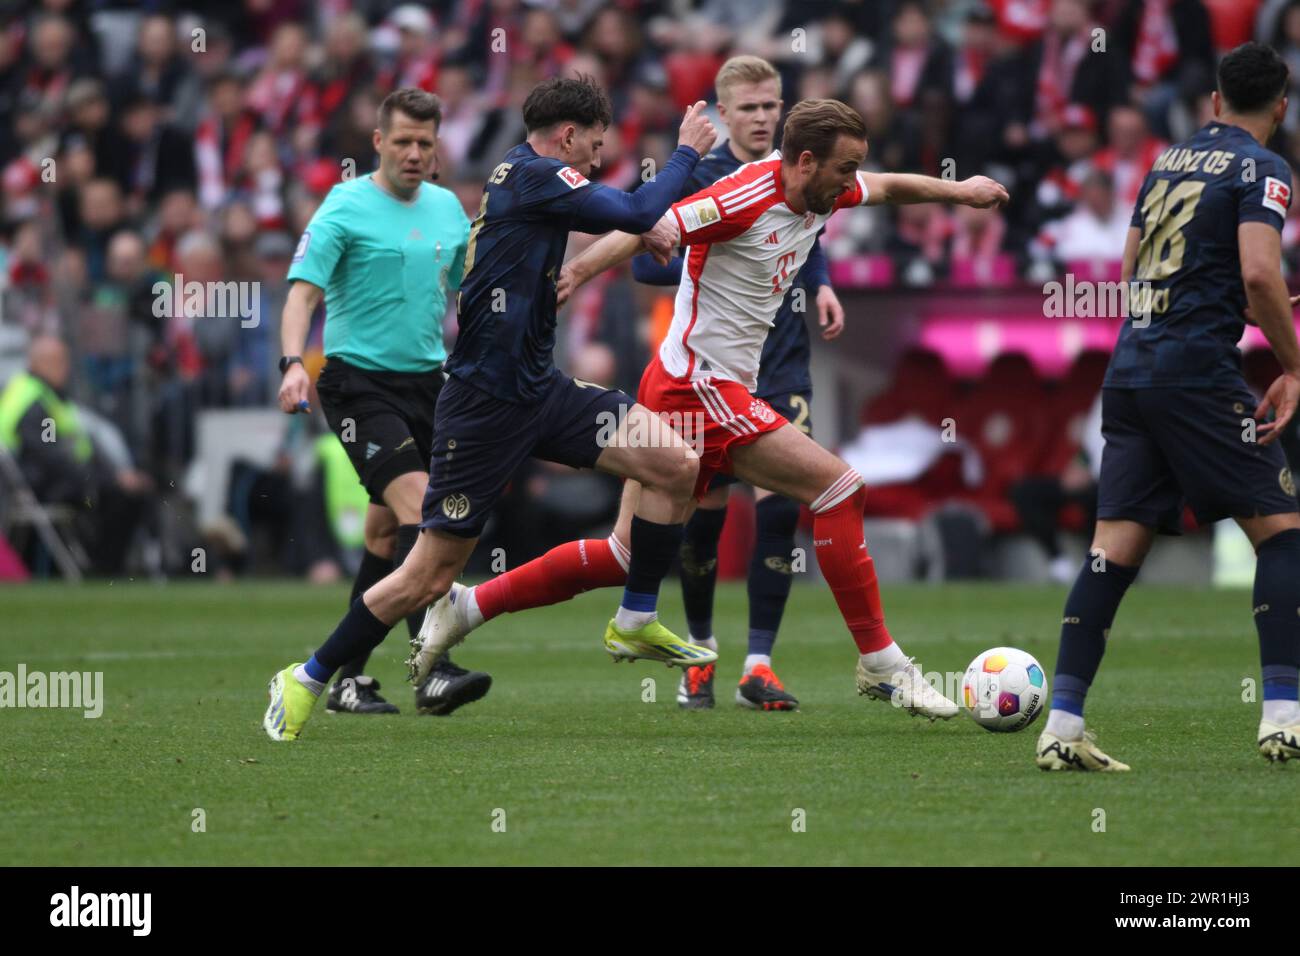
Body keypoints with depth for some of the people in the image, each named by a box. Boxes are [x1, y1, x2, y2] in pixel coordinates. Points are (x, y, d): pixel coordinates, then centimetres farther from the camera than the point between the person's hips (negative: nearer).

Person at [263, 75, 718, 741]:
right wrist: (688, 150, -4)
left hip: (538, 387, 9)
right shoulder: (532, 175, -14)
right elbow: (639, 213, -17)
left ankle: (635, 623, 10)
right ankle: (306, 681, 11)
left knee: (675, 464, -5)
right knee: (428, 576, -4)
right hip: (487, 403, -9)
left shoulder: (524, 178, 14)